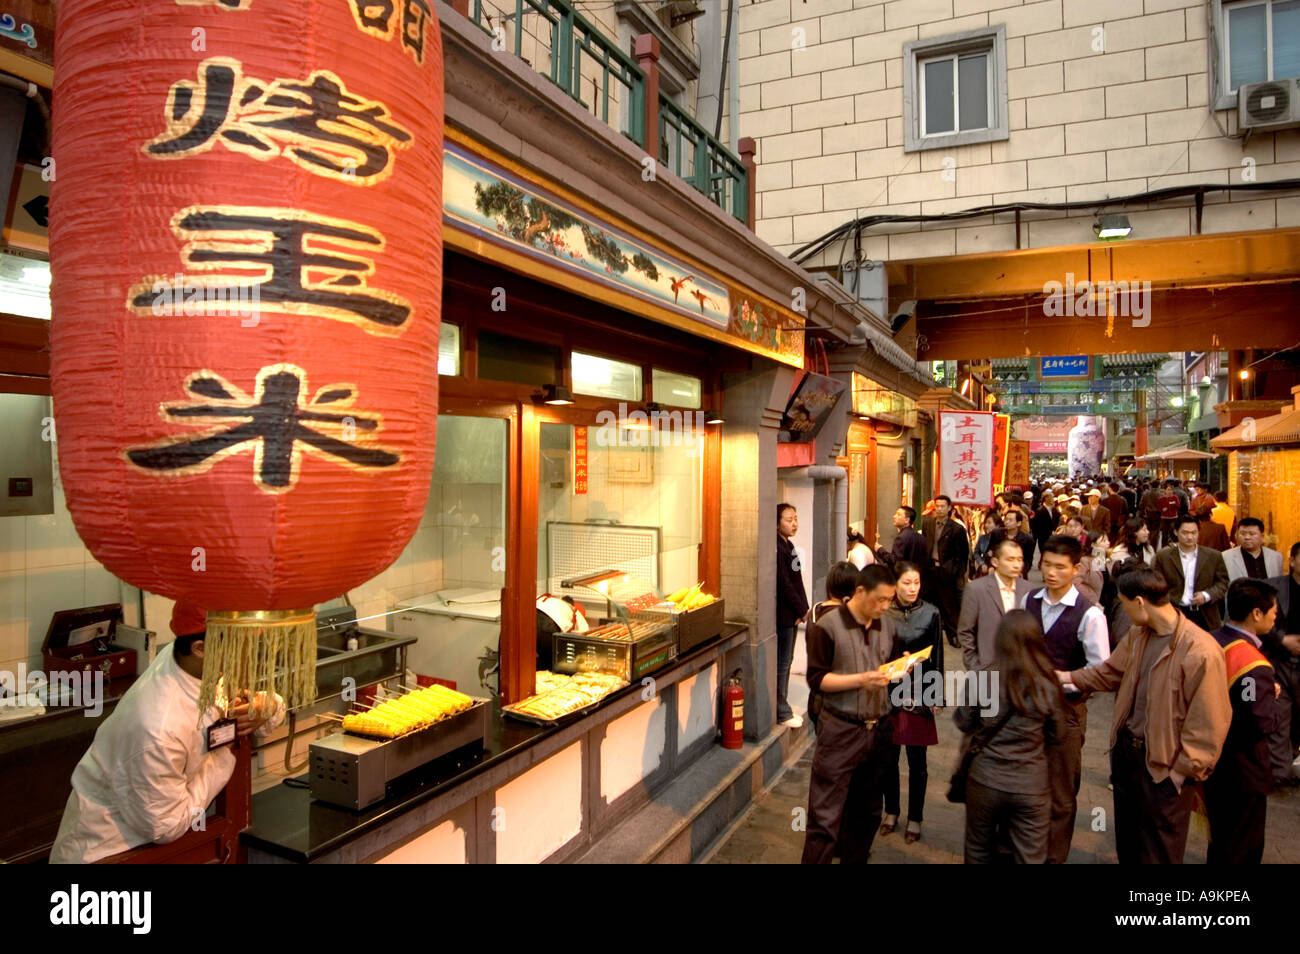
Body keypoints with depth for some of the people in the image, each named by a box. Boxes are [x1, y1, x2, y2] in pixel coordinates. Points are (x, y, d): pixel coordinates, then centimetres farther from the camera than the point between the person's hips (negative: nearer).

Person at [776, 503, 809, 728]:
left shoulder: (788, 545, 12)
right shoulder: (777, 548, -19)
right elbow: (785, 584, -20)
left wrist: (802, 609, 6)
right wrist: (802, 610, -12)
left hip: (793, 614, 10)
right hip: (784, 614, -10)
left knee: (785, 661, 16)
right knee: (782, 663, 0)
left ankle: (782, 708, 27)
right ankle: (782, 713, 10)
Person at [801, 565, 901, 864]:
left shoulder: (888, 626, 9)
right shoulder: (828, 626, -10)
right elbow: (816, 678, -12)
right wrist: (861, 680, -21)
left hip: (879, 730, 6)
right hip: (840, 730, -5)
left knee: (867, 812, 17)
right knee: (825, 816, -2)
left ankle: (855, 859, 33)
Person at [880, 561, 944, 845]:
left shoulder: (930, 613, -3)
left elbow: (937, 657, 2)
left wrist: (935, 695, 1)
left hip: (919, 695, 0)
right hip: (888, 693, 1)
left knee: (916, 760, 8)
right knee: (889, 757, 10)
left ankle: (915, 818, 24)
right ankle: (891, 811, 29)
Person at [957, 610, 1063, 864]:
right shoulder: (1048, 686, -13)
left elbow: (964, 723, -3)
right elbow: (1053, 736, 0)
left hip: (985, 780, 0)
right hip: (1031, 785, 0)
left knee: (978, 852, 22)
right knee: (1030, 858, 15)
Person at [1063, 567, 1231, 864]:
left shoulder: (1202, 650, -24)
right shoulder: (1137, 635, 1)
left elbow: (1208, 724, -20)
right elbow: (1112, 672, 19)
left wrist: (1187, 773, -16)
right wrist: (1069, 677, 17)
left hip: (1165, 765, -7)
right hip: (1127, 748, 7)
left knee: (1158, 853, 12)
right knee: (1127, 846, 23)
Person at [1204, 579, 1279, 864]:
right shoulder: (1254, 666, -27)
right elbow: (1262, 724, -26)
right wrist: (1273, 697, -8)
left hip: (1211, 759, 8)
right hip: (1241, 771, -8)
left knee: (1220, 839, 25)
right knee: (1242, 850, 9)